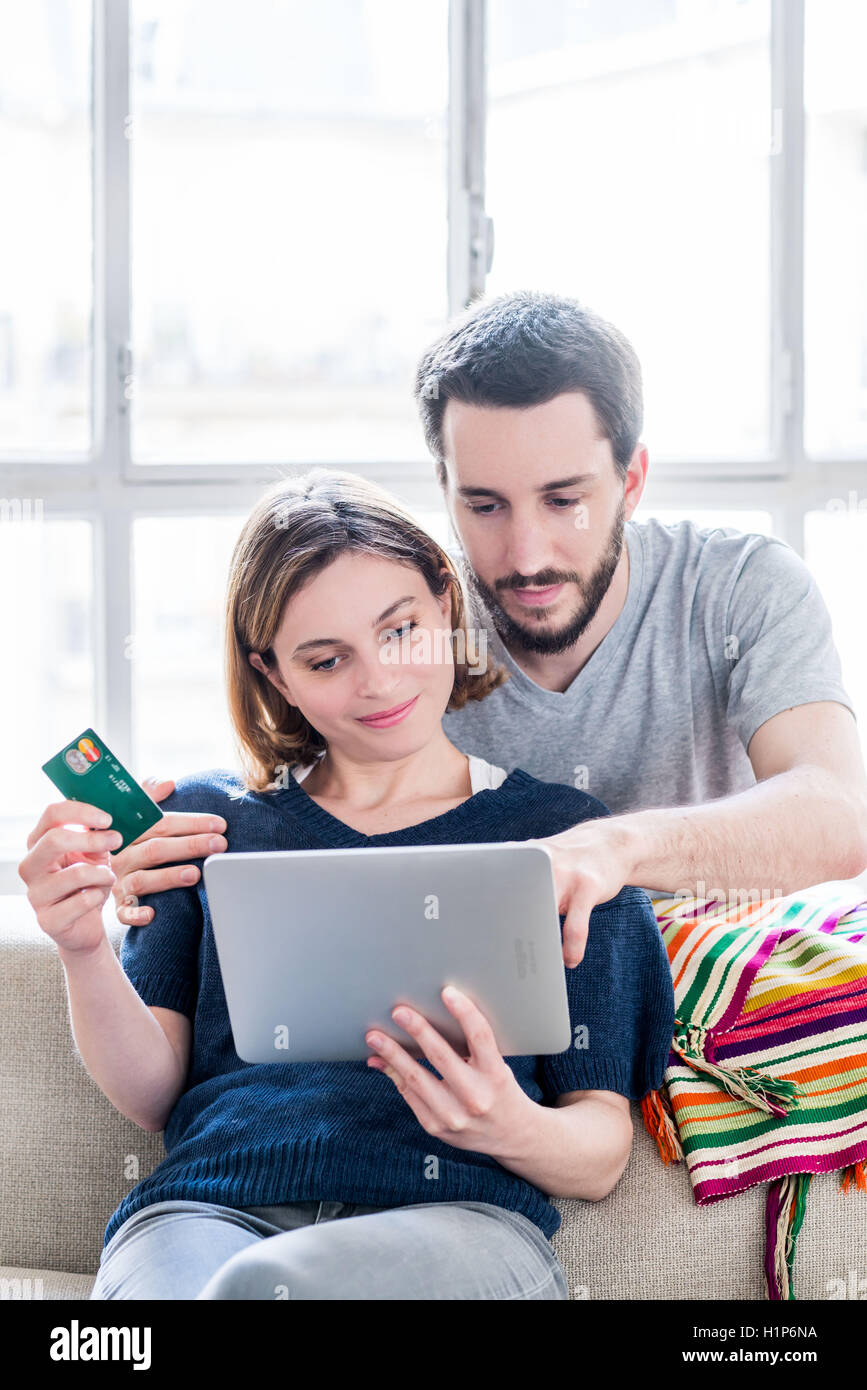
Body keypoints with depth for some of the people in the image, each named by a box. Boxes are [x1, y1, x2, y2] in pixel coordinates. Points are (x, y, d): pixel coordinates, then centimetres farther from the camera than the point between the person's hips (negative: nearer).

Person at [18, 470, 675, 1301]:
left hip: (459, 1215, -2)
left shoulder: (561, 835, 14)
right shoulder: (208, 821, 21)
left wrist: (512, 1129, -15)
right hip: (210, 1207, 2)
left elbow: (602, 1153, 9)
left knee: (262, 1288, -38)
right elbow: (153, 1094, 15)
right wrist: (84, 952, -5)